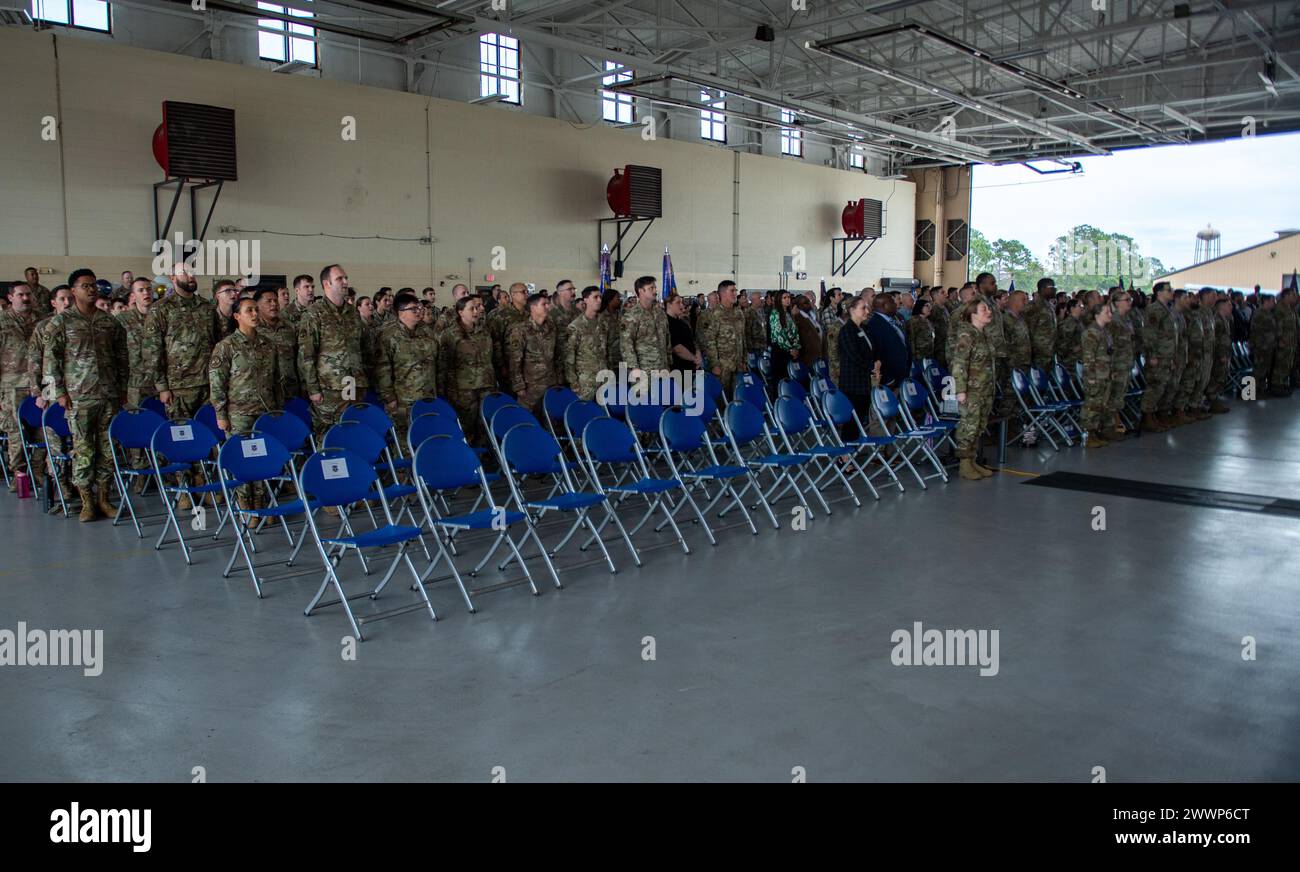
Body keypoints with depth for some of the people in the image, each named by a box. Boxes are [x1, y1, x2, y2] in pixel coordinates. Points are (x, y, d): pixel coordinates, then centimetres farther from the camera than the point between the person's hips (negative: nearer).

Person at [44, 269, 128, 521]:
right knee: (83, 449, -1)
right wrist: (60, 392, -6)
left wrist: (122, 388, 11)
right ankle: (86, 501, 8)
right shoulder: (62, 321, 1)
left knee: (108, 448, 5)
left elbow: (121, 356, 15)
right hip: (78, 396, -3)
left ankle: (103, 498, 15)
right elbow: (51, 359, -1)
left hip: (110, 395, 3)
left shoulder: (109, 321, 10)